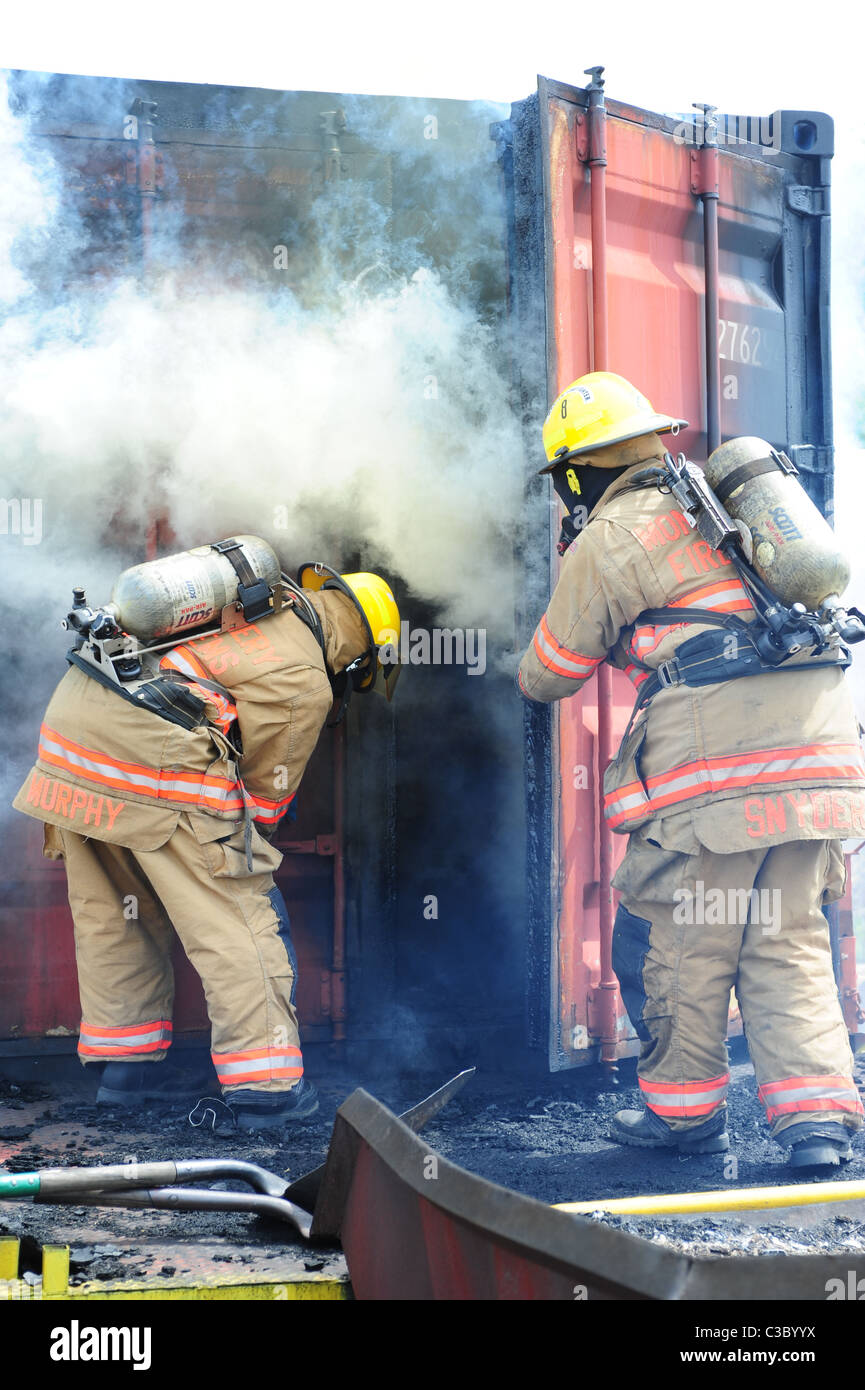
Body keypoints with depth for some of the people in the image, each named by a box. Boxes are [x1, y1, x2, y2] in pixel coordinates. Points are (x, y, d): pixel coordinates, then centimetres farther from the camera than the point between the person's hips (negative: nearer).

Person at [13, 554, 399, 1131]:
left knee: (109, 909, 20)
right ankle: (266, 1087, 2)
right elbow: (265, 794, 6)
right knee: (235, 917, 2)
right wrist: (240, 859, 26)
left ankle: (127, 1063, 29)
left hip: (70, 716, 8)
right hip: (149, 757, -8)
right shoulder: (304, 683, -1)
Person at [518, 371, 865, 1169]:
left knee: (679, 946, 8)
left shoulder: (608, 541, 2)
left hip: (717, 761, -7)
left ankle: (686, 1111, 19)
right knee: (788, 943, 11)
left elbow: (547, 678, 11)